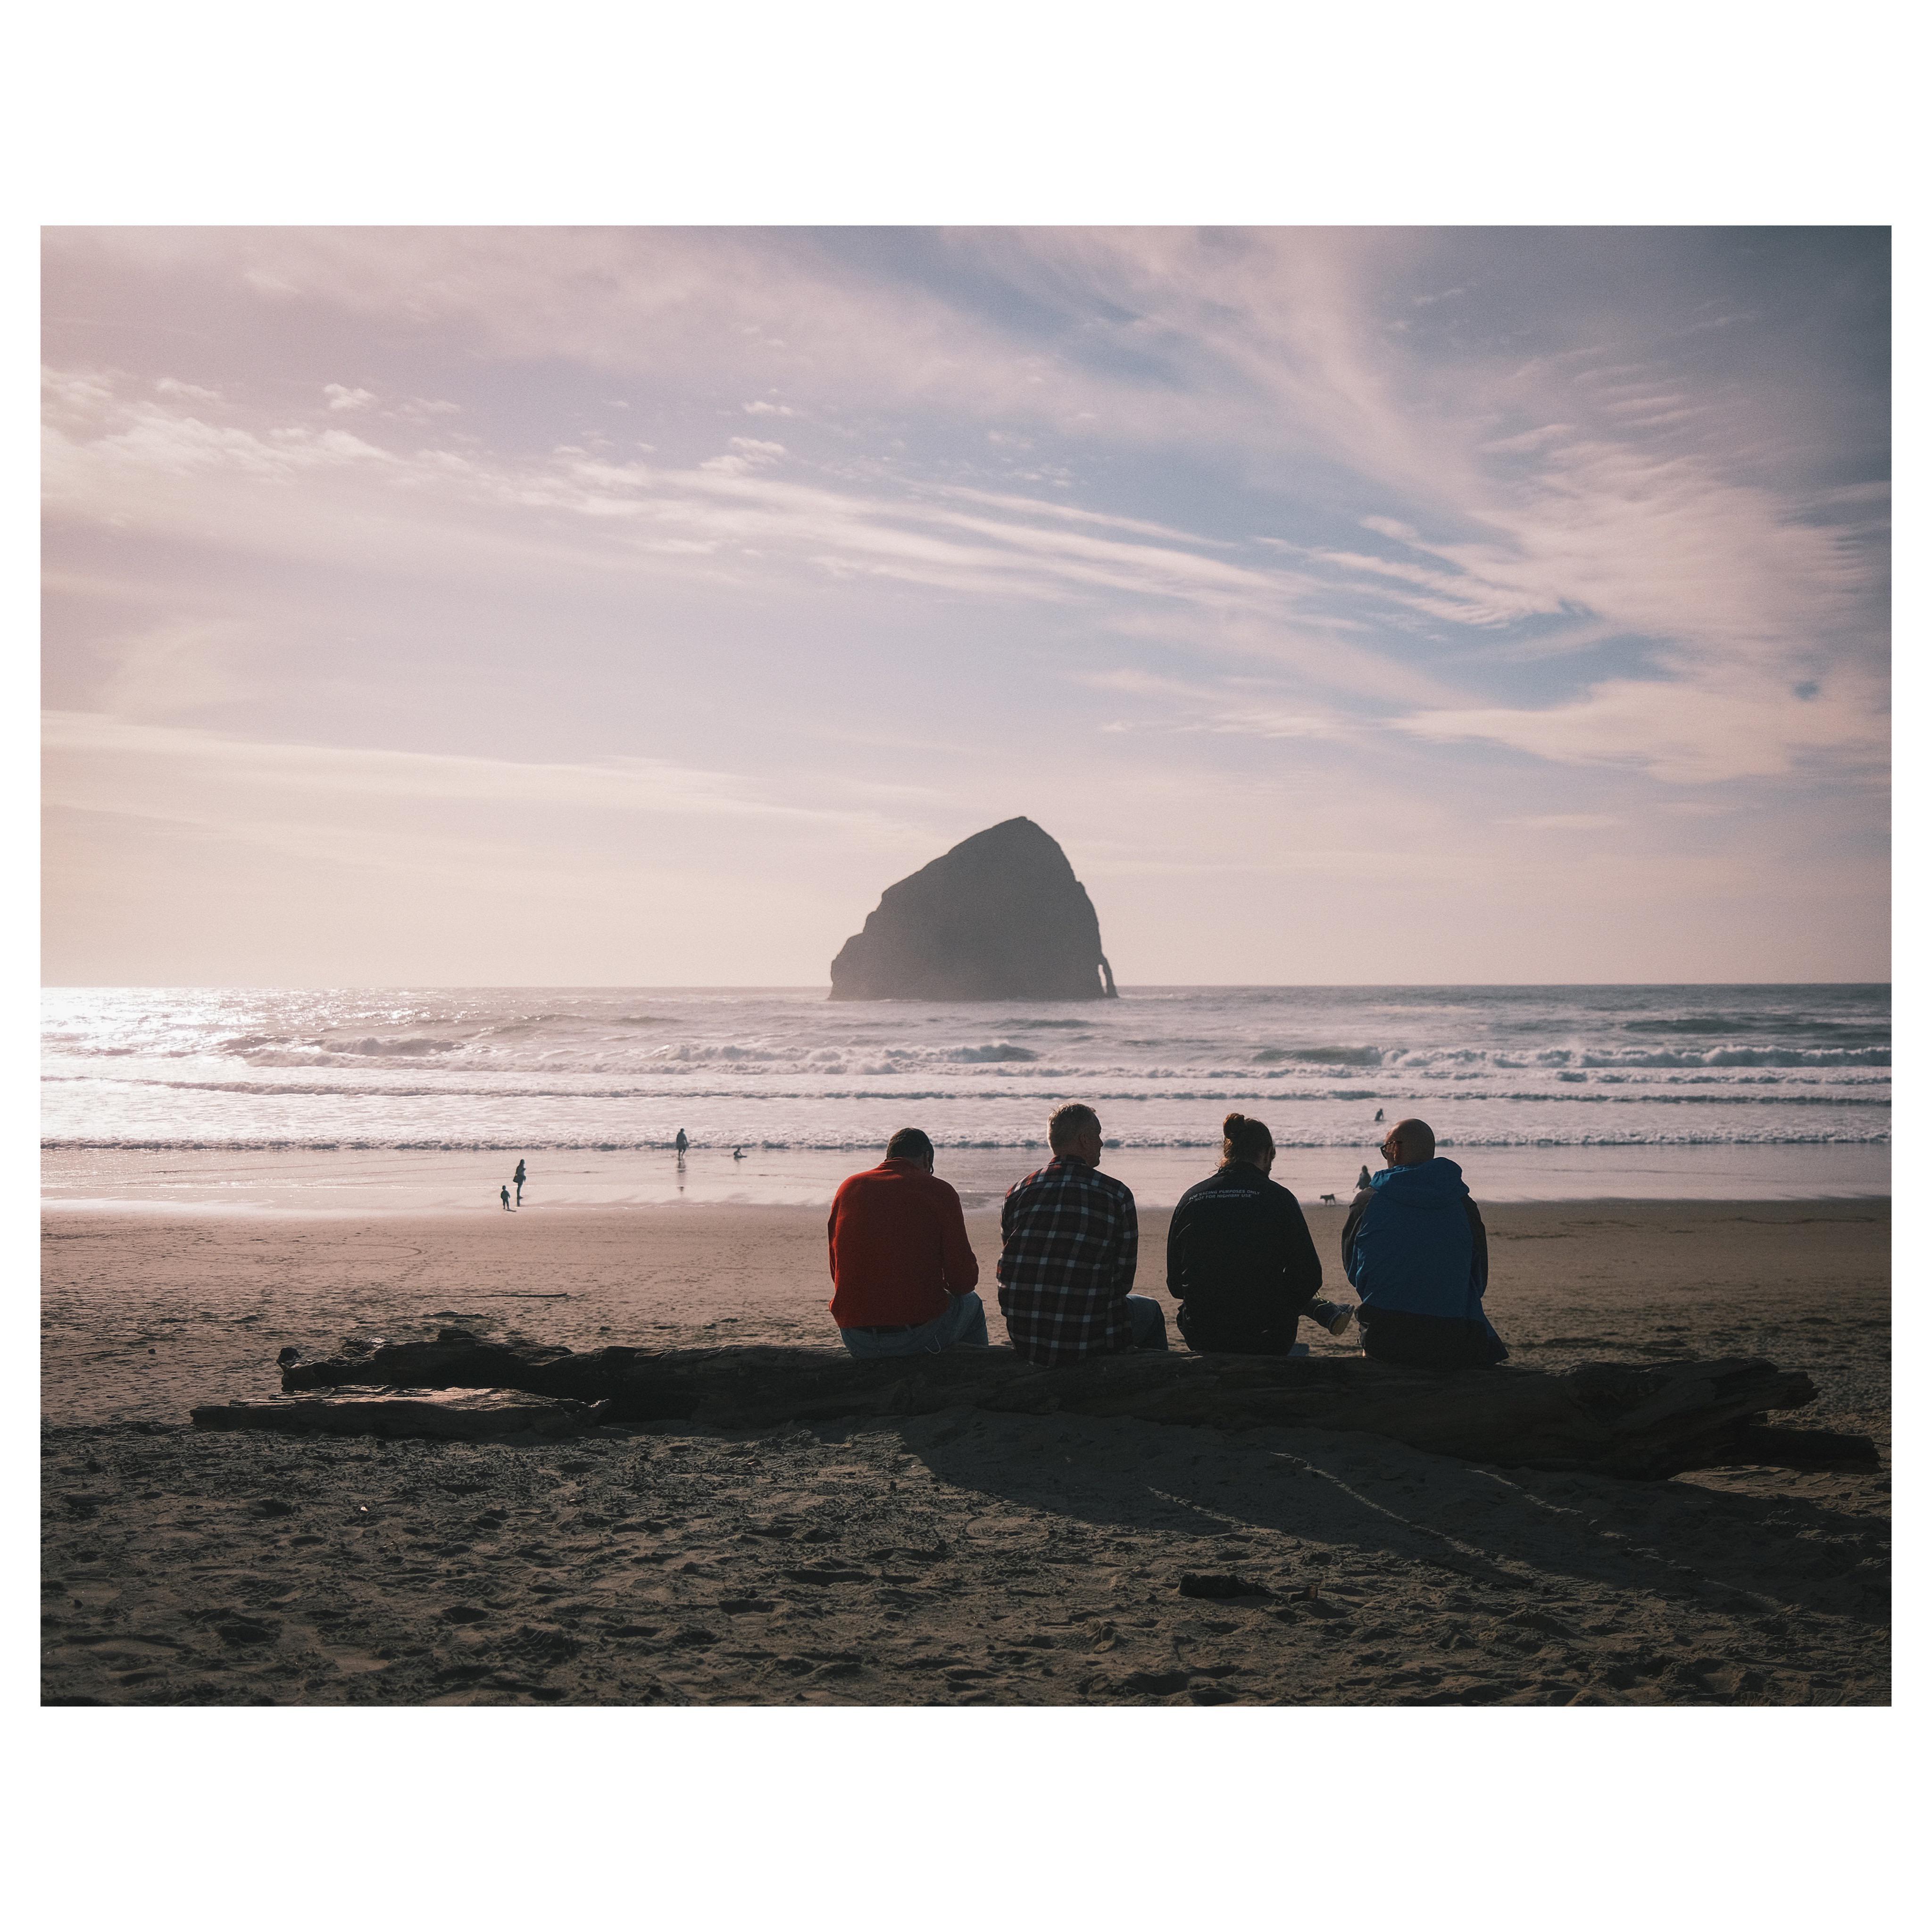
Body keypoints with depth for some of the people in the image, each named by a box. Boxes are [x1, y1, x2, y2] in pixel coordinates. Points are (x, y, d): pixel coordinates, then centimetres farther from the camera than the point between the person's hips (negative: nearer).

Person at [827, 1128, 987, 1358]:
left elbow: (836, 1270, 15)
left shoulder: (849, 1187, 8)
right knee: (971, 1303, 27)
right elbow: (964, 1279, -5)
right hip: (918, 1337, -4)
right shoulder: (937, 1190, -4)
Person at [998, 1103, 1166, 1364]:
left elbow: (1008, 1269, 10)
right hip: (1088, 1340, -4)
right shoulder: (1117, 1195, -6)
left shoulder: (1017, 1193, 3)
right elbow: (1124, 1278, -2)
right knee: (1149, 1309, 27)